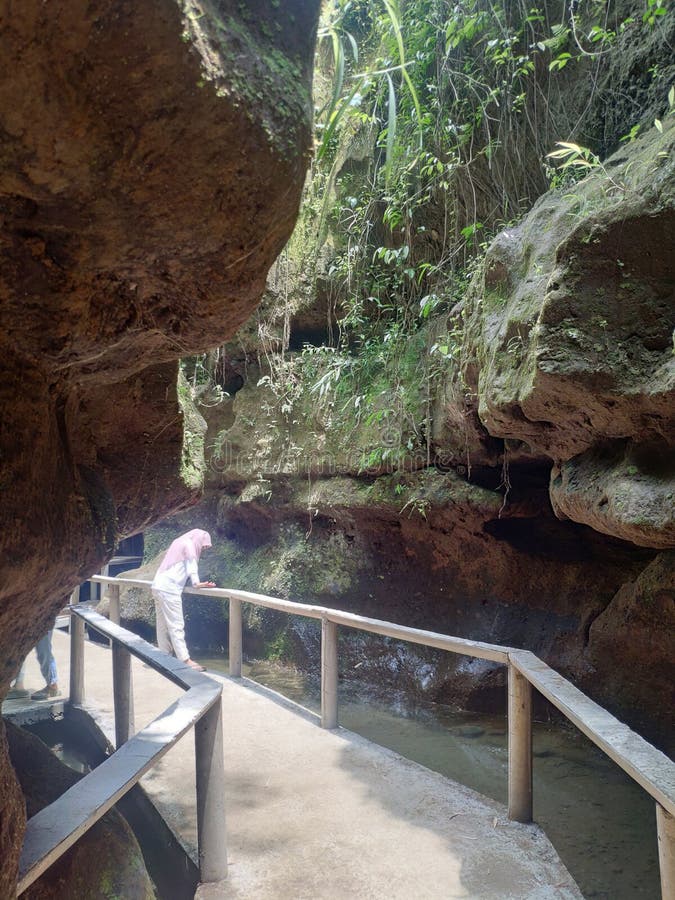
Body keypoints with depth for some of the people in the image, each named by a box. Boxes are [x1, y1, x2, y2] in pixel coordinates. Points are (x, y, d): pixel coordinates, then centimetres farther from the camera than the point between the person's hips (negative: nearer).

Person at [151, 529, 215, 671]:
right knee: (176, 625, -10)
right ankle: (185, 660, -10)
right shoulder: (189, 545, -4)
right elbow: (192, 568, -12)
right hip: (168, 589, -9)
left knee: (163, 626, 11)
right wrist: (197, 583, -16)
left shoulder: (179, 543, 21)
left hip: (159, 586, 9)